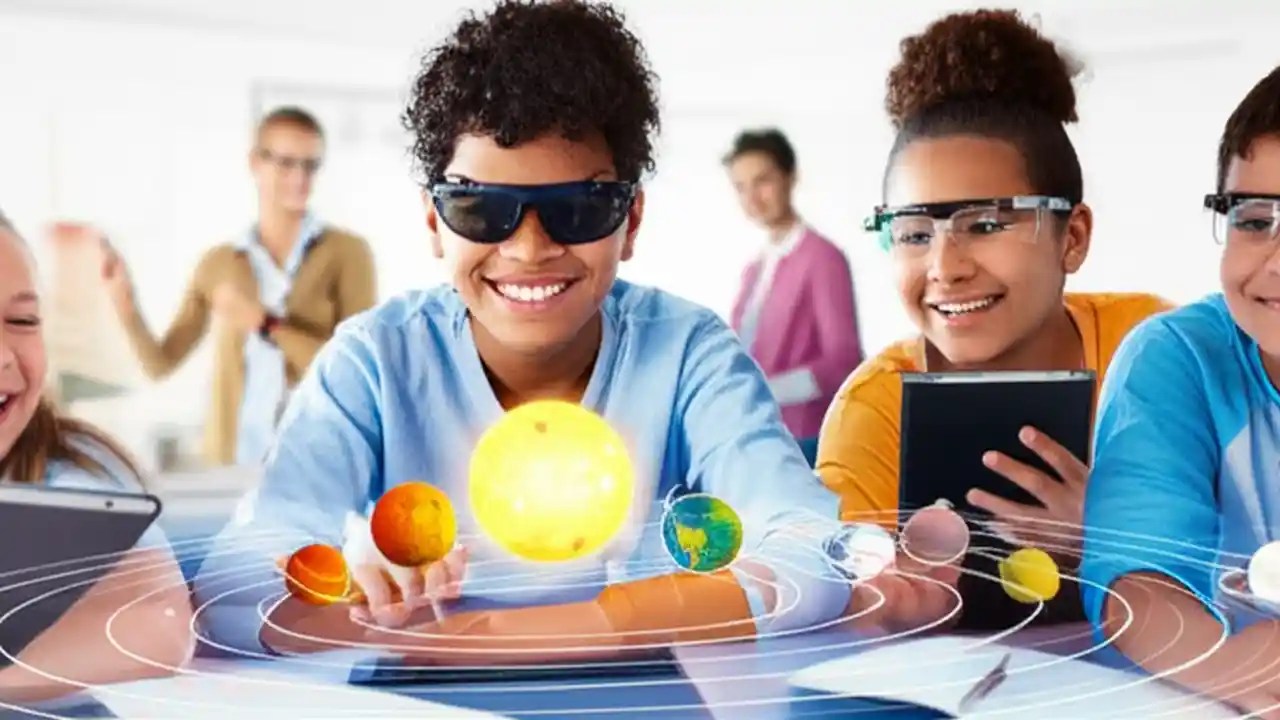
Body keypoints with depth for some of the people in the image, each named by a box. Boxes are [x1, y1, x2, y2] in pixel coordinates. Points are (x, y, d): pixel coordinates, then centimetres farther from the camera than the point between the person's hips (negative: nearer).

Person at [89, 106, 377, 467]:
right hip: (230, 462, 3)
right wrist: (127, 308, -7)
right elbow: (160, 364, 10)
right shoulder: (218, 263, 9)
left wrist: (266, 324, -13)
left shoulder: (346, 252, 0)